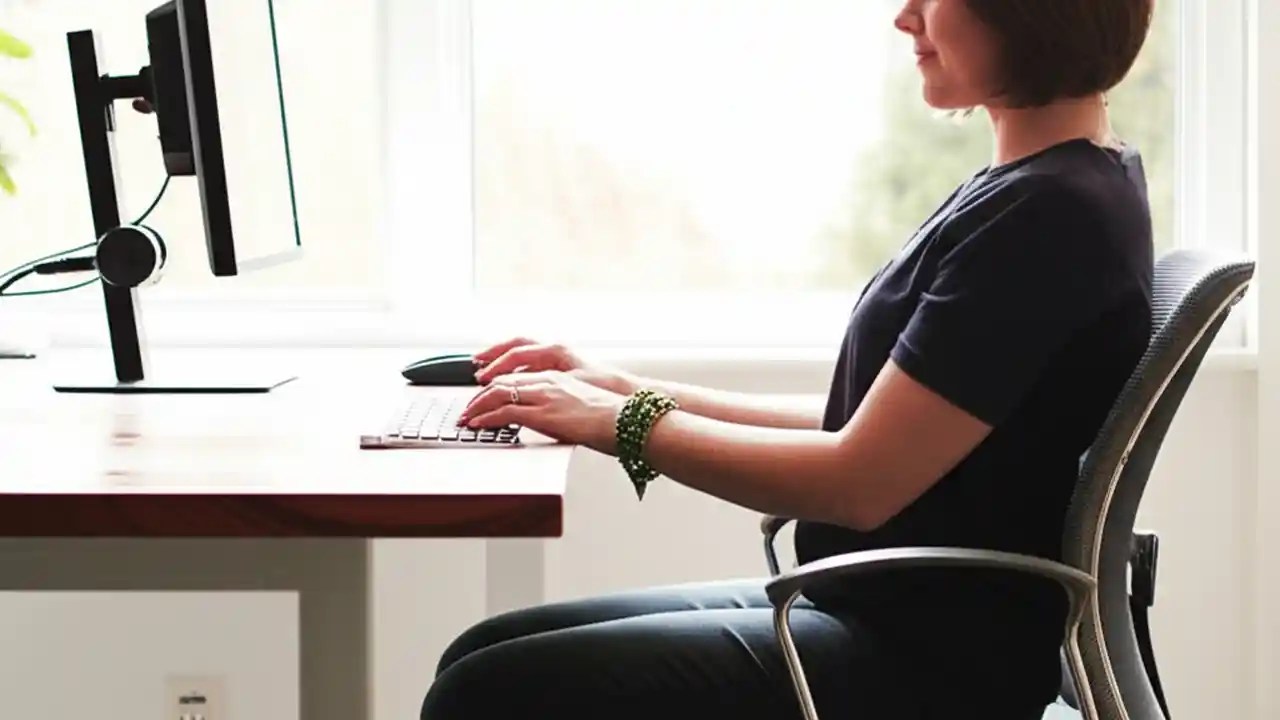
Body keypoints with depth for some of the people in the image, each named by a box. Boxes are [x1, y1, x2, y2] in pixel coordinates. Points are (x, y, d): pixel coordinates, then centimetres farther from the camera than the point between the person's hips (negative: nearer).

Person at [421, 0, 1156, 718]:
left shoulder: (1051, 214, -19)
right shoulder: (1040, 192, 13)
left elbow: (859, 480, -20)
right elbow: (873, 432, 15)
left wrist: (623, 423, -8)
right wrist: (628, 390, 9)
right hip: (877, 609, 10)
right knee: (489, 653, 8)